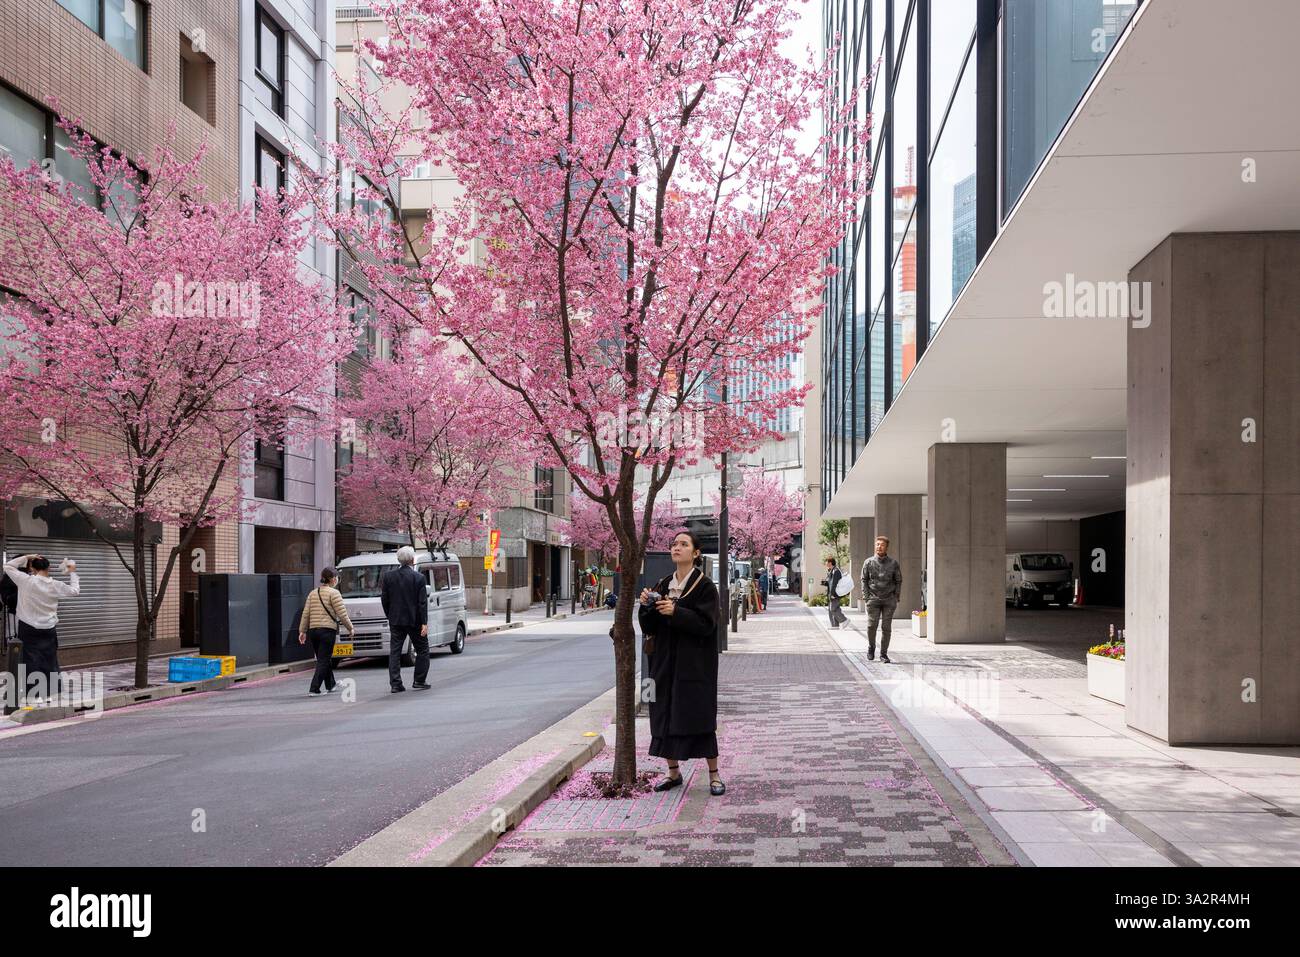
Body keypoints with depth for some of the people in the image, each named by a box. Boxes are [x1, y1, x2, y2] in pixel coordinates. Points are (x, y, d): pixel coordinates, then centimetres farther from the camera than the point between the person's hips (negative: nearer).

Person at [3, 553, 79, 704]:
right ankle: (48, 691, 18)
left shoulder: (26, 581, -12)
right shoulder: (55, 585, -6)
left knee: (31, 660, 2)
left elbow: (8, 566, -1)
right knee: (49, 660, 12)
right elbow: (75, 591, 8)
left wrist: (27, 557, 0)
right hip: (48, 629, 1)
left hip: (28, 628, -1)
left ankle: (33, 694, 1)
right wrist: (72, 573, 16)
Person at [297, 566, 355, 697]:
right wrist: (350, 628, 1)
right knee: (324, 660, -3)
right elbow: (342, 614, -9)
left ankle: (330, 685, 32)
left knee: (324, 658, 18)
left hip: (313, 630, 7)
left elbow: (305, 614, 11)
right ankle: (314, 689, -10)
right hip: (328, 630, -7)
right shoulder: (333, 593, -6)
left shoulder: (313, 593, 13)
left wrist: (302, 631, 13)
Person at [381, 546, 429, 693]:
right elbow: (422, 602, -11)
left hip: (395, 620, 3)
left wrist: (390, 616, 14)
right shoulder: (419, 578, -11)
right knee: (422, 650, 11)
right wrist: (424, 623, -9)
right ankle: (419, 681, 10)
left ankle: (395, 683, 2)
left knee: (394, 651, 6)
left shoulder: (388, 576, -1)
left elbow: (384, 599, 3)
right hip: (414, 620, -3)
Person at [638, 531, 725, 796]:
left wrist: (676, 612, -26)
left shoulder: (705, 586, -7)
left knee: (699, 715, -4)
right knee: (665, 715, 6)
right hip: (665, 662, 5)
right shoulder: (663, 585, 10)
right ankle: (673, 772, 19)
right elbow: (649, 627, 8)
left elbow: (706, 624, -17)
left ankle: (714, 775, 7)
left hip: (695, 663, -5)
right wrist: (646, 606, -11)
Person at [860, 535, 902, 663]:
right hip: (873, 599, 0)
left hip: (889, 600, 0)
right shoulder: (868, 562, 2)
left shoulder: (894, 563, 3)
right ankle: (871, 648, 18)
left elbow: (898, 581, 9)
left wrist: (896, 598, 2)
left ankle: (884, 654, 9)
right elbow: (864, 580, 7)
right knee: (871, 625, -7)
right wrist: (866, 596, -1)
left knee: (886, 627, 0)